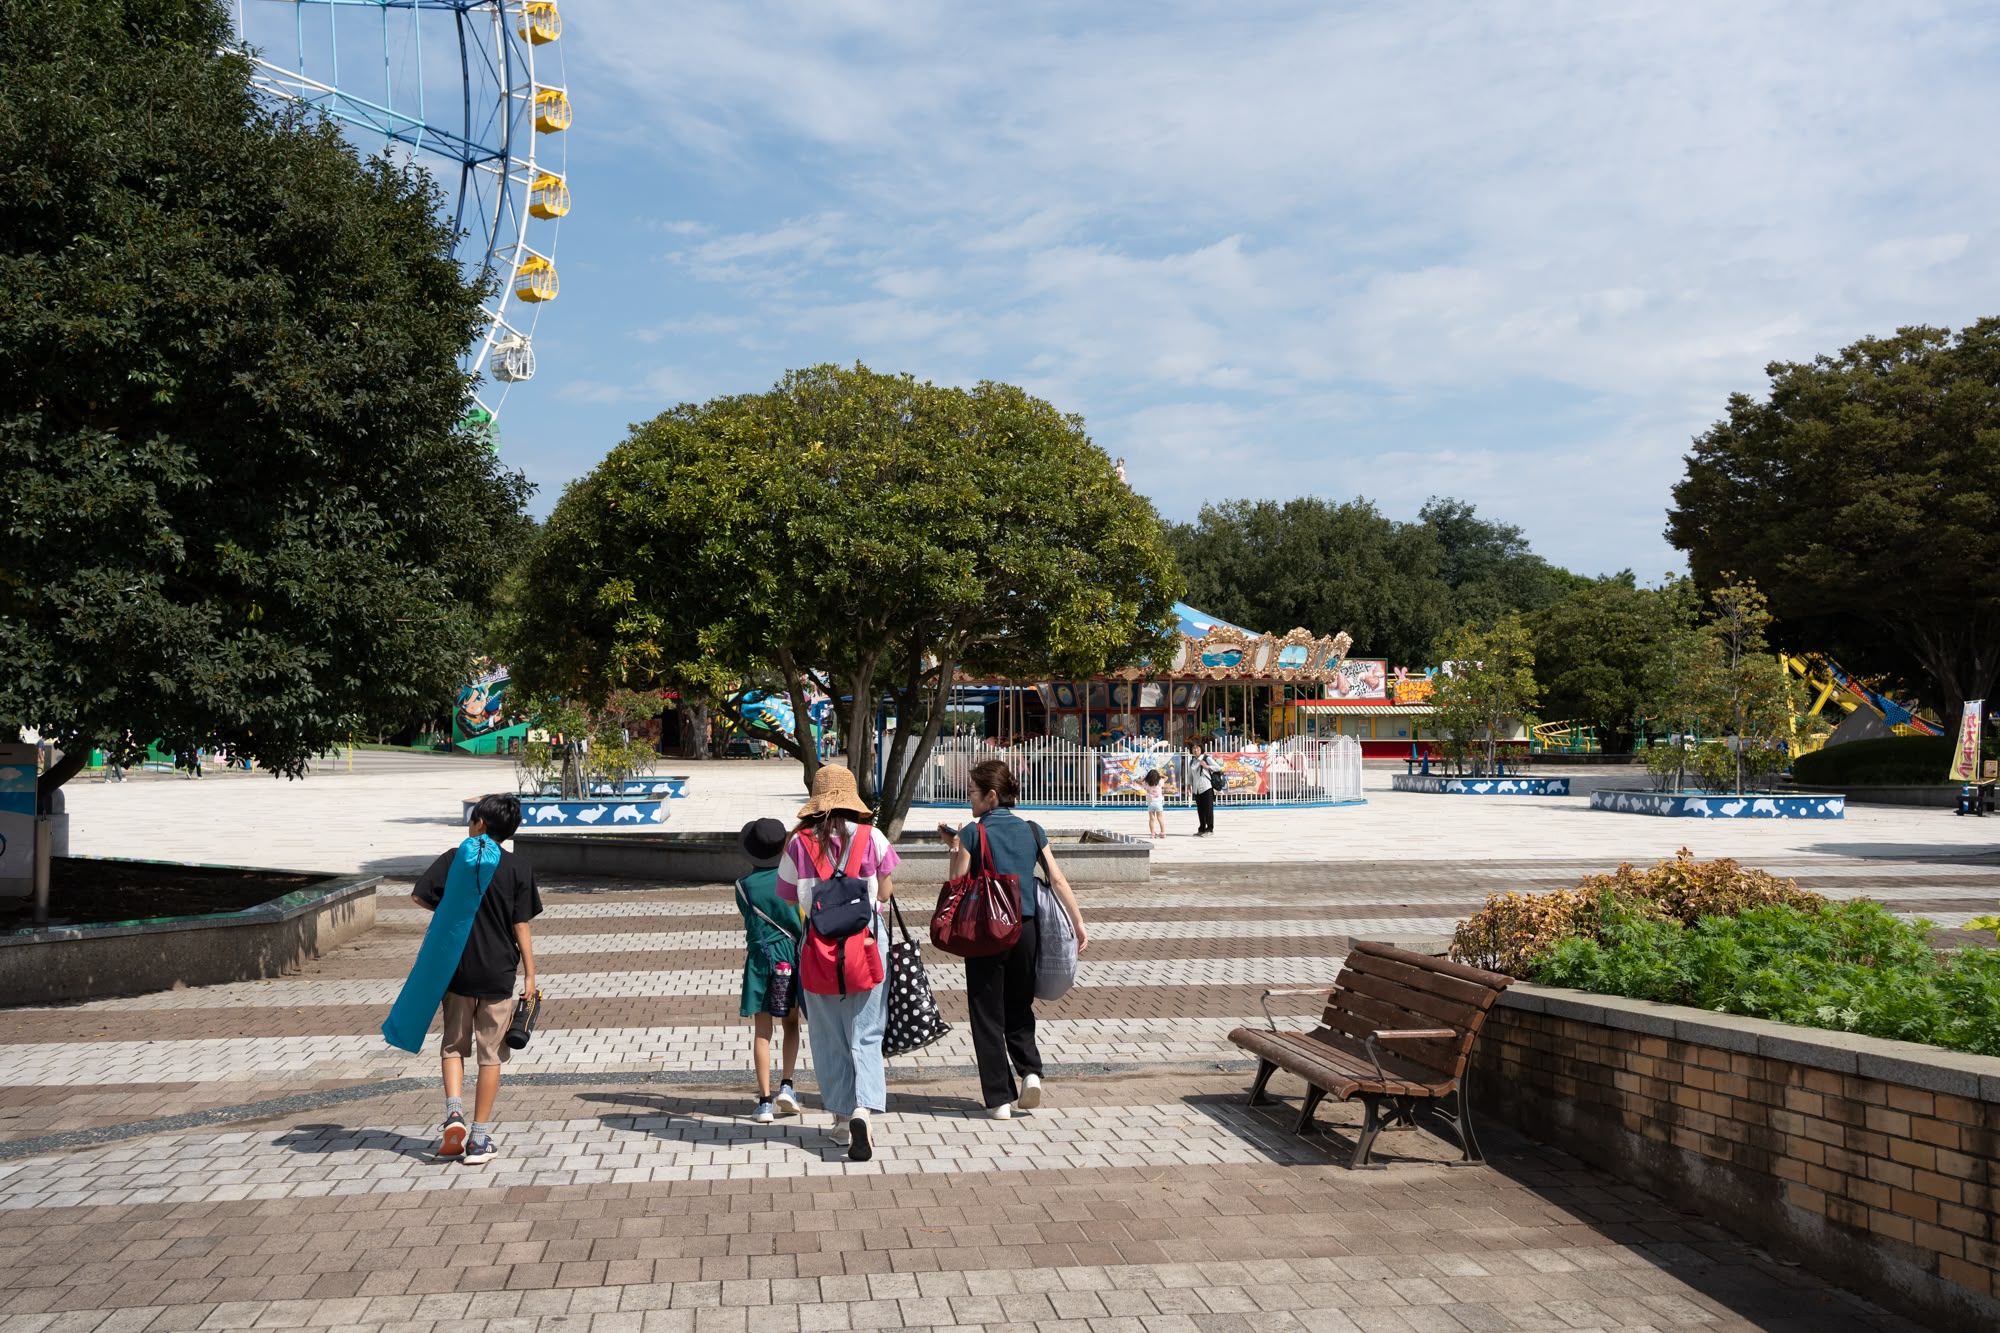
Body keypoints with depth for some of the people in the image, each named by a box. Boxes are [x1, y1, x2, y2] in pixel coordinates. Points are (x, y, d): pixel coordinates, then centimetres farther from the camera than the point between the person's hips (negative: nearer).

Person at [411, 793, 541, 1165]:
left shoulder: (454, 860, -3)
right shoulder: (519, 869, -4)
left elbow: (419, 896, -6)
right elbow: (521, 927, -5)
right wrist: (530, 975, 1)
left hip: (457, 970, 0)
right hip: (499, 975, 0)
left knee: (454, 1045, 17)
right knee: (490, 1054, 6)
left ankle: (454, 1112, -4)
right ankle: (479, 1138, 9)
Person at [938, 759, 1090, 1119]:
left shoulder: (973, 832, -8)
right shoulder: (1032, 830, 4)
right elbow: (1058, 879, 2)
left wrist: (954, 847, 4)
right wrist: (1079, 924, 6)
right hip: (1026, 928, 4)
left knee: (988, 1012, 6)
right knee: (1019, 1007, 21)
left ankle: (1000, 1098, 6)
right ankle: (1030, 1071, 1)